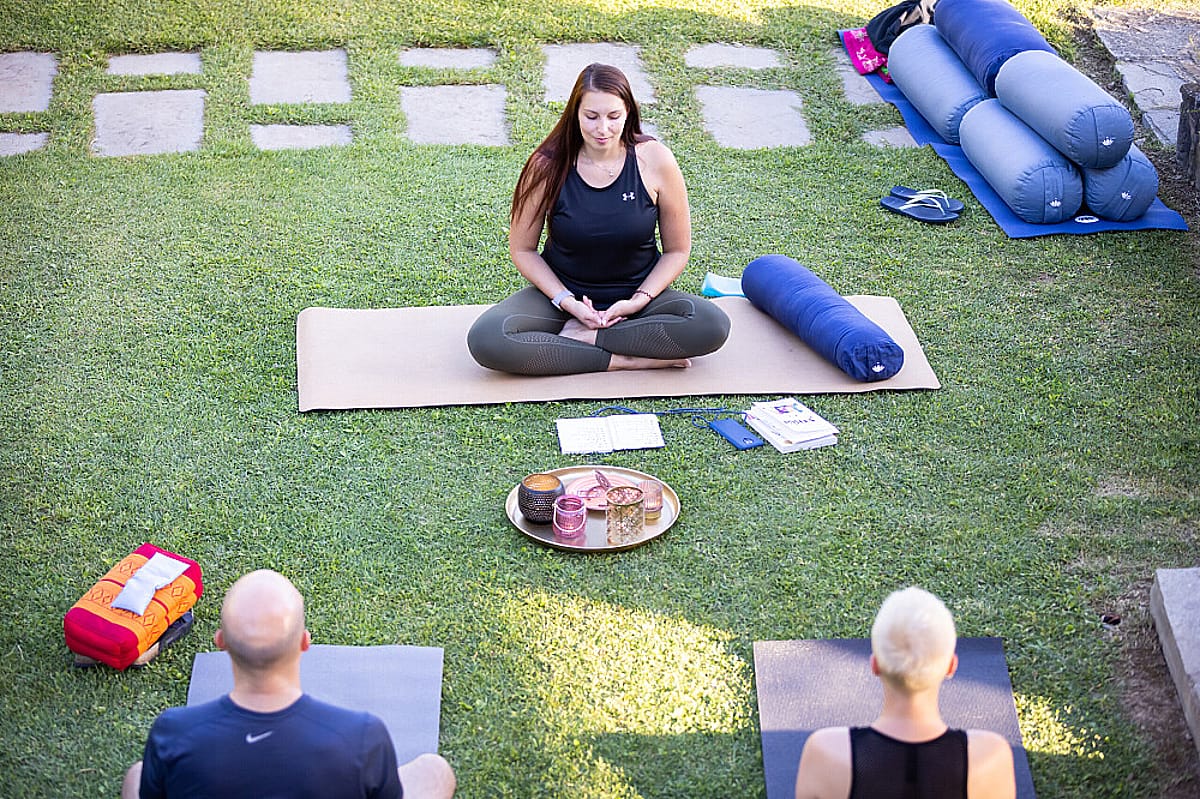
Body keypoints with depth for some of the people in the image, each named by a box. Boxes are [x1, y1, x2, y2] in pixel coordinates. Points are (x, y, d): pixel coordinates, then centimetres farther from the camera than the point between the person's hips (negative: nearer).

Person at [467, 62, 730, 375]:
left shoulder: (654, 159, -11)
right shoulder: (548, 165, -12)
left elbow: (677, 250, -2)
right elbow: (523, 250, -2)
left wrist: (638, 301, -16)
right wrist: (567, 302, -15)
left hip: (638, 295, 0)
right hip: (562, 293, 0)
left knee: (713, 325, -31)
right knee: (485, 340, -30)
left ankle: (584, 337, -20)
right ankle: (624, 359, -25)